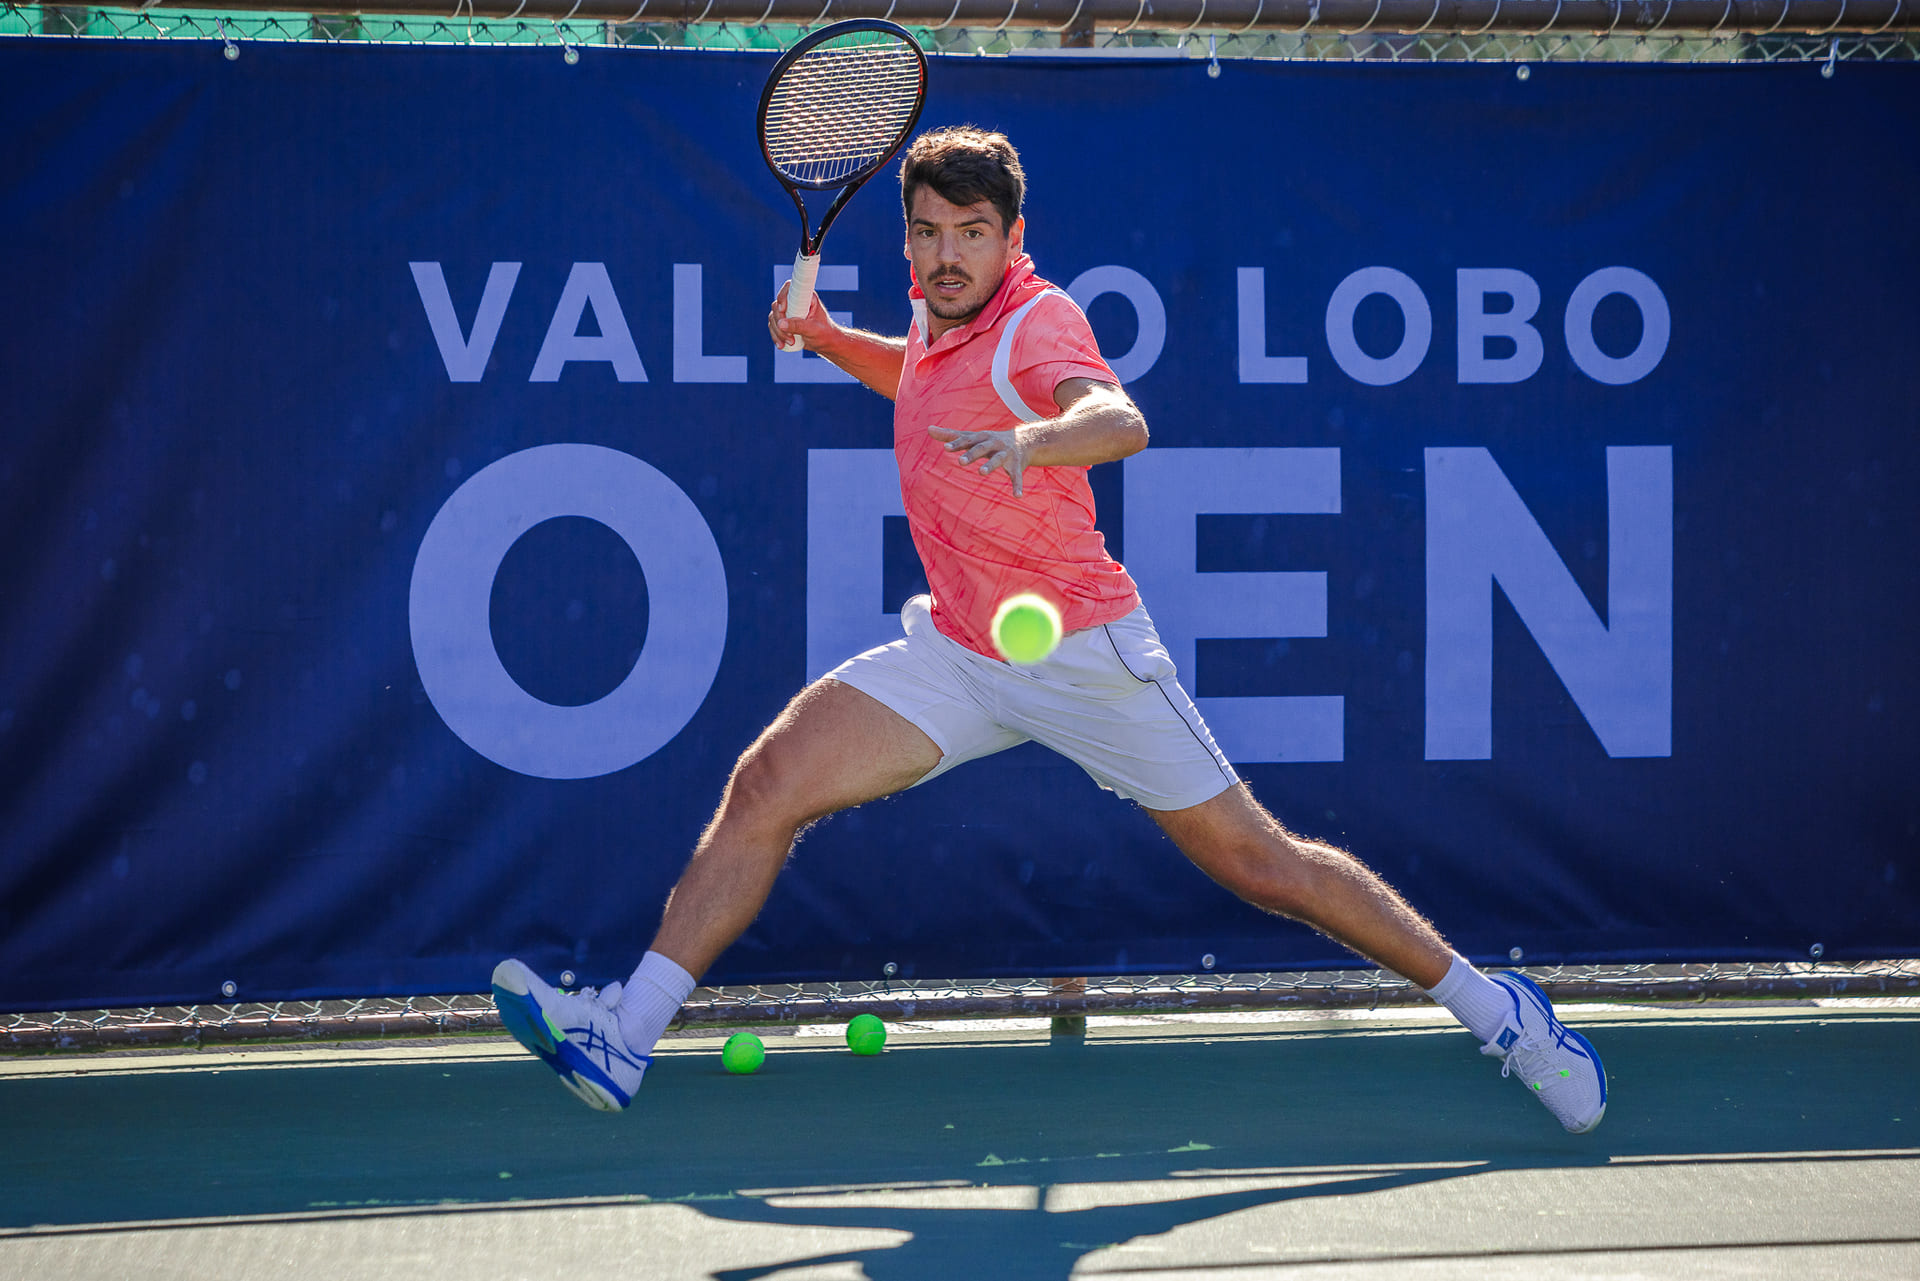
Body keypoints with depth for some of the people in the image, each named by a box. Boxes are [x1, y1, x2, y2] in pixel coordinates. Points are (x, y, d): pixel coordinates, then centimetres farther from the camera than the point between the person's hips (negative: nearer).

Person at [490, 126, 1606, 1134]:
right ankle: (626, 1033, -10)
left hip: (1082, 652, -7)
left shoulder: (1037, 321, -18)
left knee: (1256, 860, -2)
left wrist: (1032, 439, -61)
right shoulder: (941, 317, 4)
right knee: (769, 782, -10)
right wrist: (828, 337, 14)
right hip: (959, 653, 7)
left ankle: (1492, 1006, 14)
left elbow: (1119, 422, -41)